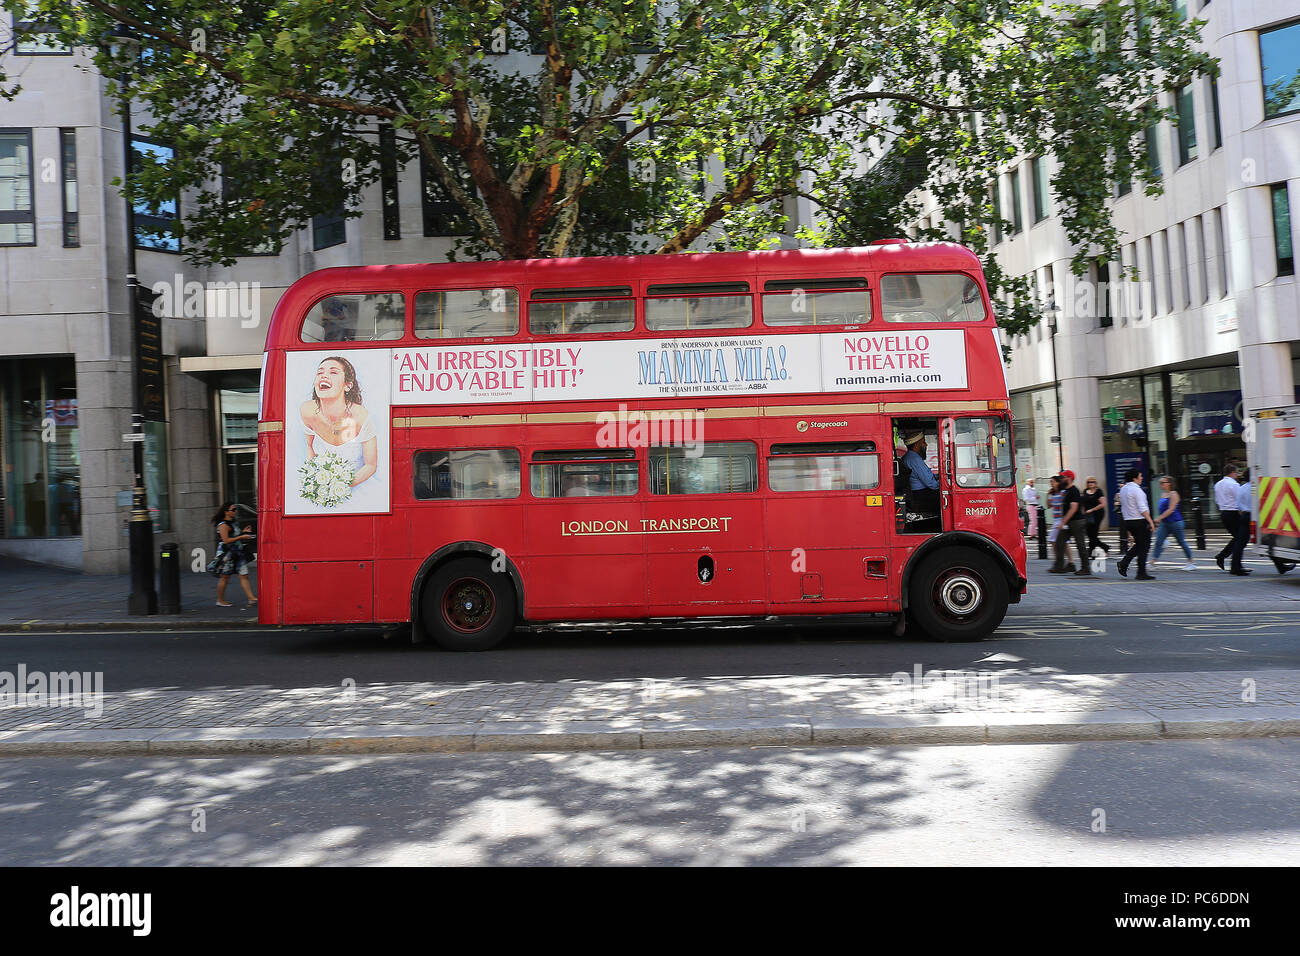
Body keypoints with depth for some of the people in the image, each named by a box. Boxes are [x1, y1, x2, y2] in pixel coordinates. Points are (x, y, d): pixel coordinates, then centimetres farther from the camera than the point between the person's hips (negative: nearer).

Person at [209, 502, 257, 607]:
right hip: (227, 553, -8)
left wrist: (244, 532, 13)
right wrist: (242, 537, -20)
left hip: (237, 553, 8)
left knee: (244, 575, 1)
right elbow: (226, 540, -20)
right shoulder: (223, 525, -13)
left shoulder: (232, 523, 15)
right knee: (224, 577, 3)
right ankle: (220, 600, 15)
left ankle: (251, 598, -3)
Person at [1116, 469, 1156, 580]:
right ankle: (1142, 573, 3)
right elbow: (1142, 509, -19)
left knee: (1138, 545, 18)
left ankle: (1123, 563, 5)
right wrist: (1151, 522, -16)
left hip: (1128, 521, 8)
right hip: (1139, 521, -8)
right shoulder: (1136, 489, -14)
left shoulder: (1123, 489, 12)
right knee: (1143, 547, 0)